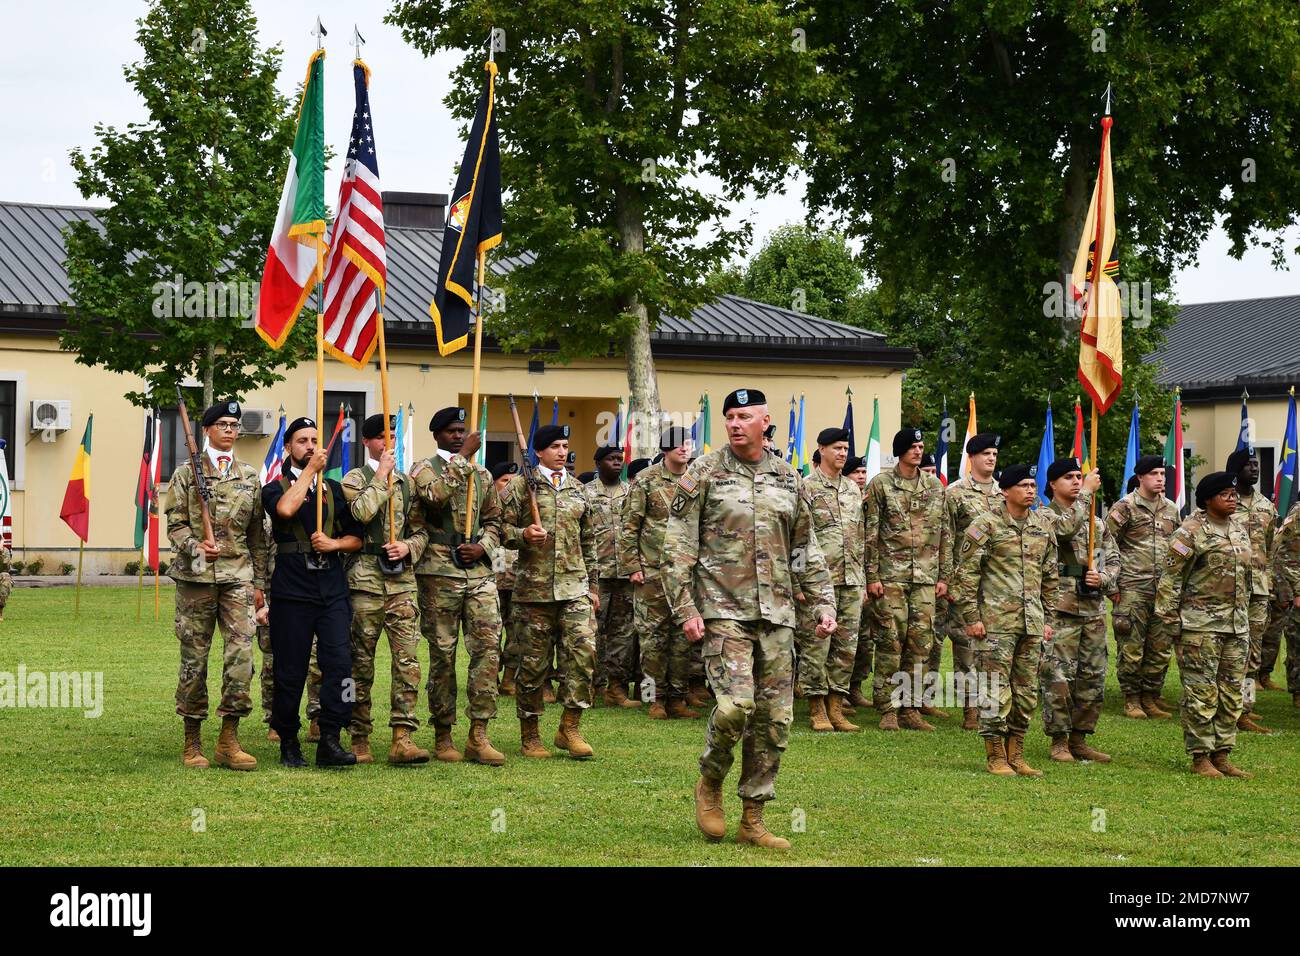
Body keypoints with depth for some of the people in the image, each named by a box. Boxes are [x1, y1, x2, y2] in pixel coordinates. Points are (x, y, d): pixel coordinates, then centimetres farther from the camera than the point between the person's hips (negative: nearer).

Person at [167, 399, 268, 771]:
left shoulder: (249, 476, 13)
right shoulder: (187, 472, 5)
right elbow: (175, 524, 1)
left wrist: (259, 582, 12)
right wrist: (196, 547, -19)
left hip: (238, 575, 2)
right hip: (195, 574, -2)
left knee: (241, 653, -10)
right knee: (194, 657, 1)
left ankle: (229, 740, -3)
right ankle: (192, 743, 11)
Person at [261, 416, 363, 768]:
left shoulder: (334, 489, 16)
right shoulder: (275, 488, 5)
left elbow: (356, 538, 17)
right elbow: (285, 509, -20)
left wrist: (333, 544, -4)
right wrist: (311, 470, -11)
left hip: (333, 591, 3)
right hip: (291, 592, -3)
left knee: (339, 662, -11)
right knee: (290, 671, 1)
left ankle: (330, 742, -9)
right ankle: (289, 743, 13)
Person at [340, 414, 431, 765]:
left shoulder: (407, 483, 17)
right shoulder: (355, 479, 4)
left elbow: (421, 530, 17)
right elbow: (361, 512, -17)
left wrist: (408, 546, -3)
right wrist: (381, 476, -8)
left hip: (402, 578, 3)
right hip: (366, 577, -3)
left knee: (408, 659, -7)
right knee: (361, 661, 1)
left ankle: (402, 738, -9)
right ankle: (360, 739, 9)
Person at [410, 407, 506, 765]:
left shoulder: (482, 474, 17)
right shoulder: (425, 470, 2)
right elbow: (435, 496, -21)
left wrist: (483, 546, 0)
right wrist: (462, 458, -17)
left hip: (480, 572, 4)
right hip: (440, 572, -4)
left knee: (487, 648, -6)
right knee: (443, 654, 0)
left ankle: (479, 735, -4)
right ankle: (443, 736, 9)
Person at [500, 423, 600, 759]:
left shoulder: (577, 489, 15)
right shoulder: (521, 485, 1)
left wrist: (593, 585, 18)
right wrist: (523, 535, -21)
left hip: (574, 586, 4)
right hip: (534, 587, -3)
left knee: (584, 650, -11)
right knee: (533, 662, 2)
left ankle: (570, 727, -1)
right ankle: (530, 735, 13)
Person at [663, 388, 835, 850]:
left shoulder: (787, 478, 12)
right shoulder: (703, 474, -1)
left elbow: (806, 550, 18)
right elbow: (677, 548, -2)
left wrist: (823, 603, 10)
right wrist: (685, 610, -9)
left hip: (776, 614, 5)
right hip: (724, 611, -5)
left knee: (774, 717, 2)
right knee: (735, 703, -19)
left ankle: (752, 820, 12)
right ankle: (710, 782, 9)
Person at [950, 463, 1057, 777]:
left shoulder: (1044, 526, 12)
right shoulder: (986, 525, -6)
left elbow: (1050, 577, 19)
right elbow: (966, 573, -6)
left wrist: (1048, 619, 15)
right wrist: (972, 617, -10)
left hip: (1032, 622, 6)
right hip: (996, 621, -6)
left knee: (1026, 691, 8)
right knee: (996, 690, -4)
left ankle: (1015, 754, 18)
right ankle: (995, 757, 4)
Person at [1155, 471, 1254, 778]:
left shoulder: (1241, 527, 13)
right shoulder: (1191, 533, -11)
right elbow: (1169, 578, -11)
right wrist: (1171, 620, -13)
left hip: (1237, 624, 8)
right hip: (1200, 624, -8)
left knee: (1232, 692, 10)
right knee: (1201, 693, -4)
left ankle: (1221, 755, 17)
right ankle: (1200, 757, 2)